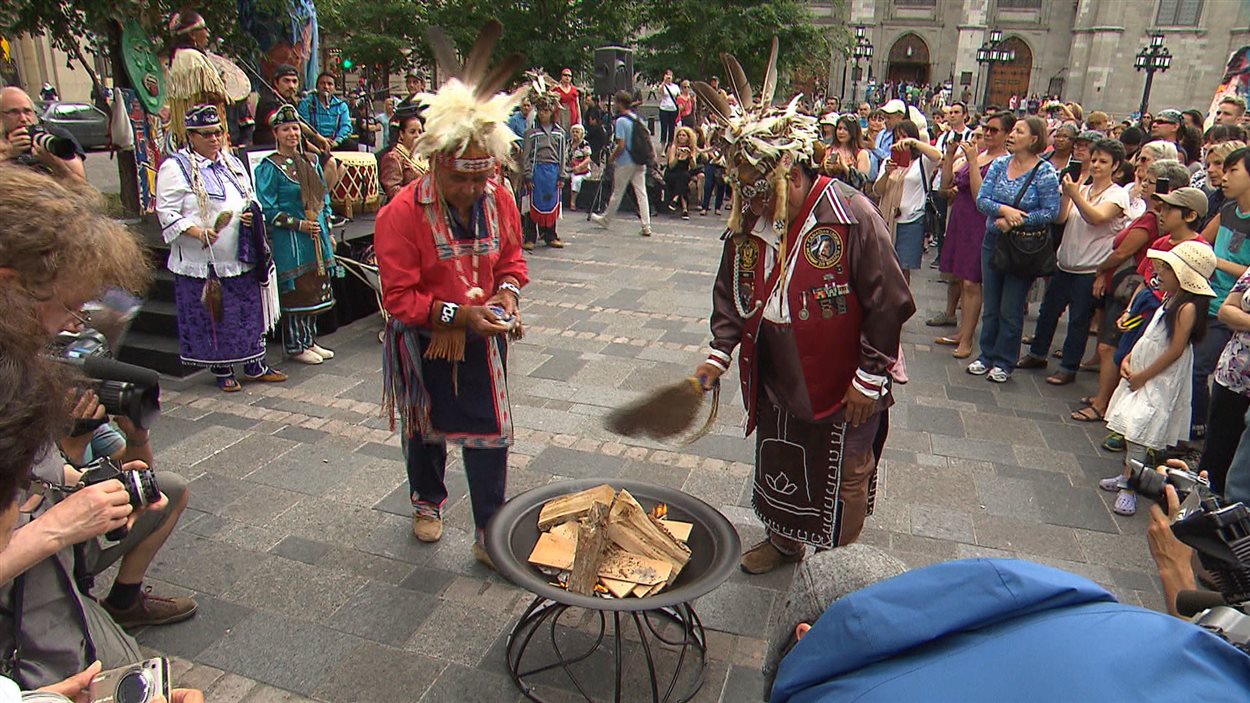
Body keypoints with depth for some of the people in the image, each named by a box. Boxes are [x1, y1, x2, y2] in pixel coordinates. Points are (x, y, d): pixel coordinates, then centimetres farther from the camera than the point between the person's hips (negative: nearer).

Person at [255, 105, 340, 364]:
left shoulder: (311, 162, 12)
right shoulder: (270, 167, -7)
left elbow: (324, 197, 19)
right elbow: (267, 209, -11)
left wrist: (327, 230, 13)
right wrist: (298, 224, -16)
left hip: (315, 237, 7)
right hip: (289, 241, -6)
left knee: (315, 290, 11)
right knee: (294, 292, -2)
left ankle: (310, 341, 23)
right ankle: (295, 346, 9)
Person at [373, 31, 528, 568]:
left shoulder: (499, 200, -9)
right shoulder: (403, 212, -22)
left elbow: (512, 259, 8)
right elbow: (398, 296, -21)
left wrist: (506, 293, -13)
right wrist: (456, 314, -31)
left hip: (482, 339, 3)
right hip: (424, 342, -2)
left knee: (490, 431, 2)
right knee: (425, 427, 20)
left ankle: (490, 536, 15)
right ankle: (427, 502, 47)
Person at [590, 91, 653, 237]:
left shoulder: (621, 121, -14)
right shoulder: (639, 120, 8)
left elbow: (621, 146, -17)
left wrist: (612, 158, -3)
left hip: (625, 163, -6)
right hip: (640, 162, 6)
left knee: (617, 193, 9)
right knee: (641, 193, 3)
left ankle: (606, 219, 27)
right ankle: (646, 226, -2)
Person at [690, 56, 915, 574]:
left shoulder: (852, 216, -21)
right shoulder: (748, 223, -3)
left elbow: (888, 303, -17)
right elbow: (731, 292, 9)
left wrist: (869, 377, -15)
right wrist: (721, 350, -3)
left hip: (842, 389, -6)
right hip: (776, 382, 6)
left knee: (843, 479, 11)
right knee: (777, 468, 22)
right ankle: (783, 541, 47)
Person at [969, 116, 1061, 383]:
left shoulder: (1045, 171, -10)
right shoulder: (999, 165, 3)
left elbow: (1051, 212, -13)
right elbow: (981, 199, -4)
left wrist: (1016, 221, -18)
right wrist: (1004, 210, -21)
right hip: (993, 241, 4)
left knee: (1011, 309, 3)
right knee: (990, 305, 12)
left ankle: (1004, 362, 16)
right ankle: (986, 355, 24)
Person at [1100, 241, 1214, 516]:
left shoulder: (1187, 308, -20)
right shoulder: (1171, 300, 8)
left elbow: (1176, 350, -21)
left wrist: (1143, 376, -16)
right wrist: (1128, 359, 4)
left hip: (1160, 380, -9)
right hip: (1140, 373, 9)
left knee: (1140, 433, -8)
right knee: (1132, 429, 15)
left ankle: (1128, 488, -2)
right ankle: (1128, 475, 27)